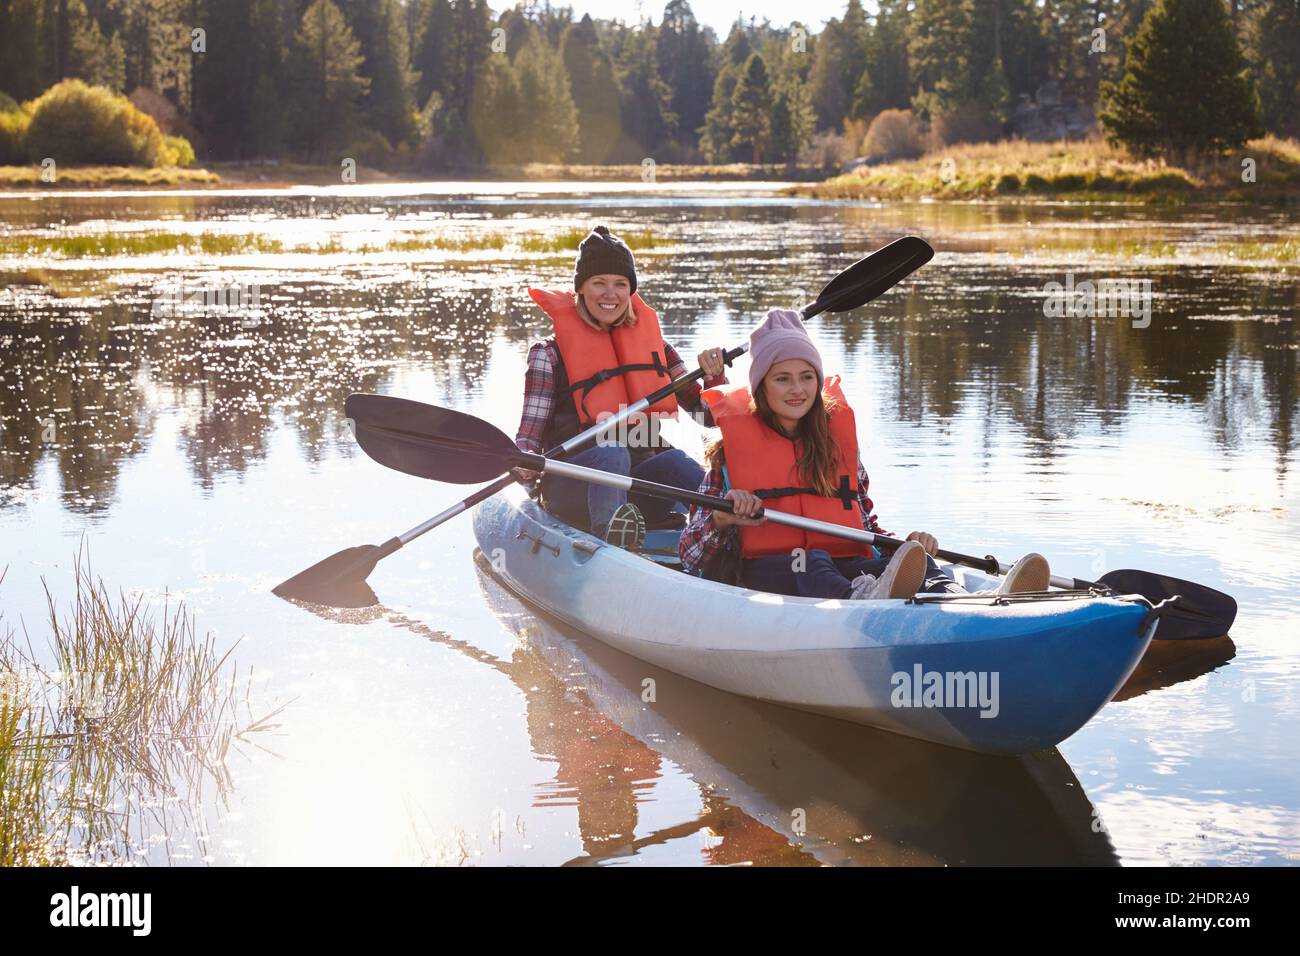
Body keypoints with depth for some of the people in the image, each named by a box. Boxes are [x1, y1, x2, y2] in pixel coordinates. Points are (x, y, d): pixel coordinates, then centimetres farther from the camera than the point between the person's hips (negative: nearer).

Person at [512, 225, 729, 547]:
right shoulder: (550, 354, 2)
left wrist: (715, 377, -6)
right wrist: (523, 466, -27)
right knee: (611, 452, -35)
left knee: (675, 460, -29)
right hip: (573, 490, -3)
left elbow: (710, 415, 14)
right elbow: (529, 434, -5)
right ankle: (608, 534, -61)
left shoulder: (651, 343, 13)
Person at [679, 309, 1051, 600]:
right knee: (811, 562, -38)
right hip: (765, 572, -4)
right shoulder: (731, 449, 9)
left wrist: (906, 545, 1)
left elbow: (865, 527, 24)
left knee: (907, 565, -28)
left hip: (846, 565, 4)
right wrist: (722, 517, -16)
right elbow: (689, 554, 6)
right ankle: (864, 601, -74)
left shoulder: (838, 441, 21)